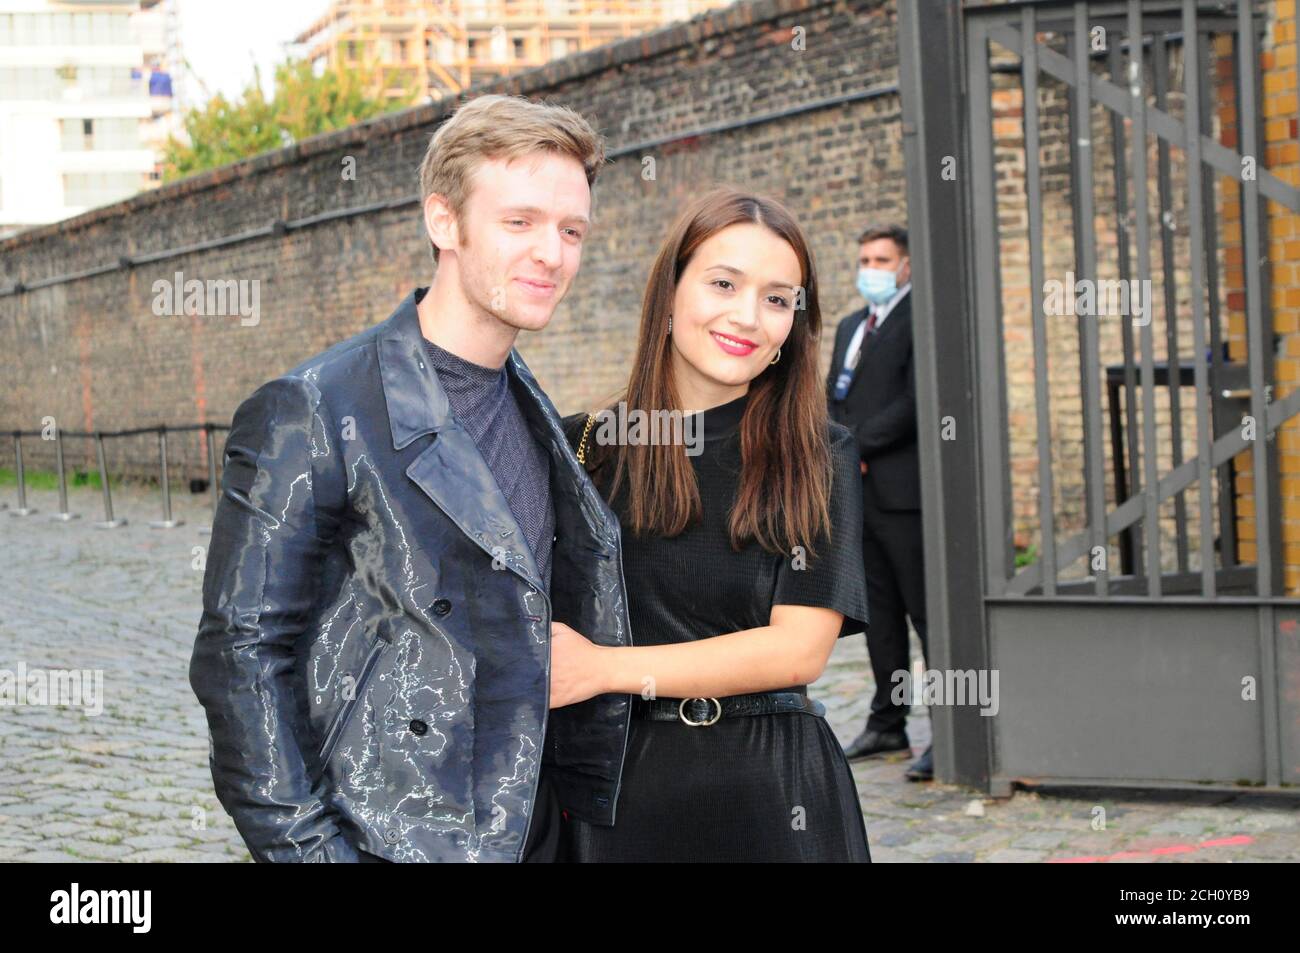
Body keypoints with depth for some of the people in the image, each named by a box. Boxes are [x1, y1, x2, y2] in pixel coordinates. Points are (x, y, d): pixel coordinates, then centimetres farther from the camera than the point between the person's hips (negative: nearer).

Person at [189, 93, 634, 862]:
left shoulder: (536, 416, 11)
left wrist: (596, 811, 10)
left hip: (530, 837, 7)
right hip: (382, 842, -6)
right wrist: (307, 847, -18)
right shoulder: (313, 413, -12)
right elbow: (242, 655, -14)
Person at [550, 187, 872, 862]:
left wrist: (602, 669, -15)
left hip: (771, 798, -1)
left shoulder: (817, 458, -2)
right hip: (617, 785, 1)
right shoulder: (582, 450, 2)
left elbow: (798, 648, -11)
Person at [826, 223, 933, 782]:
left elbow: (915, 400, -16)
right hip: (858, 491, 8)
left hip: (903, 489, -8)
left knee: (928, 611, -7)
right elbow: (832, 398, 20)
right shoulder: (850, 326, 20)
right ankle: (888, 724, 19)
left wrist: (857, 444, -13)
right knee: (879, 613, 12)